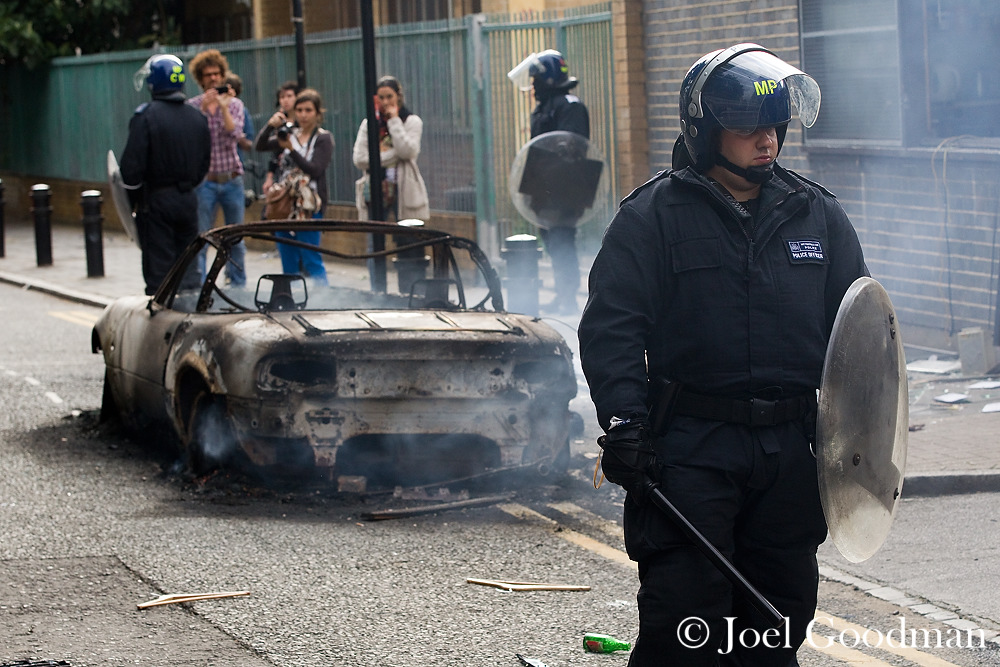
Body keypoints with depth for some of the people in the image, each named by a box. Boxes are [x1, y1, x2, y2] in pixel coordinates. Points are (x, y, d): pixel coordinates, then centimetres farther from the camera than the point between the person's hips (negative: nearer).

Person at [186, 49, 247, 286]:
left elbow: (235, 134, -9)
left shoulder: (234, 104, 6)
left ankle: (238, 286, 19)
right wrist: (204, 108, -19)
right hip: (204, 181, -2)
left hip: (232, 180, 2)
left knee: (236, 239, 10)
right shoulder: (193, 105, 1)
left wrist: (223, 107, -16)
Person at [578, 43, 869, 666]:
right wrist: (623, 423, -17)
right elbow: (611, 328, -6)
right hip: (690, 445, -4)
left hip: (789, 449, 4)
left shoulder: (817, 213, 9)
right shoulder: (655, 214, -3)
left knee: (784, 604, 9)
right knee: (684, 609, -8)